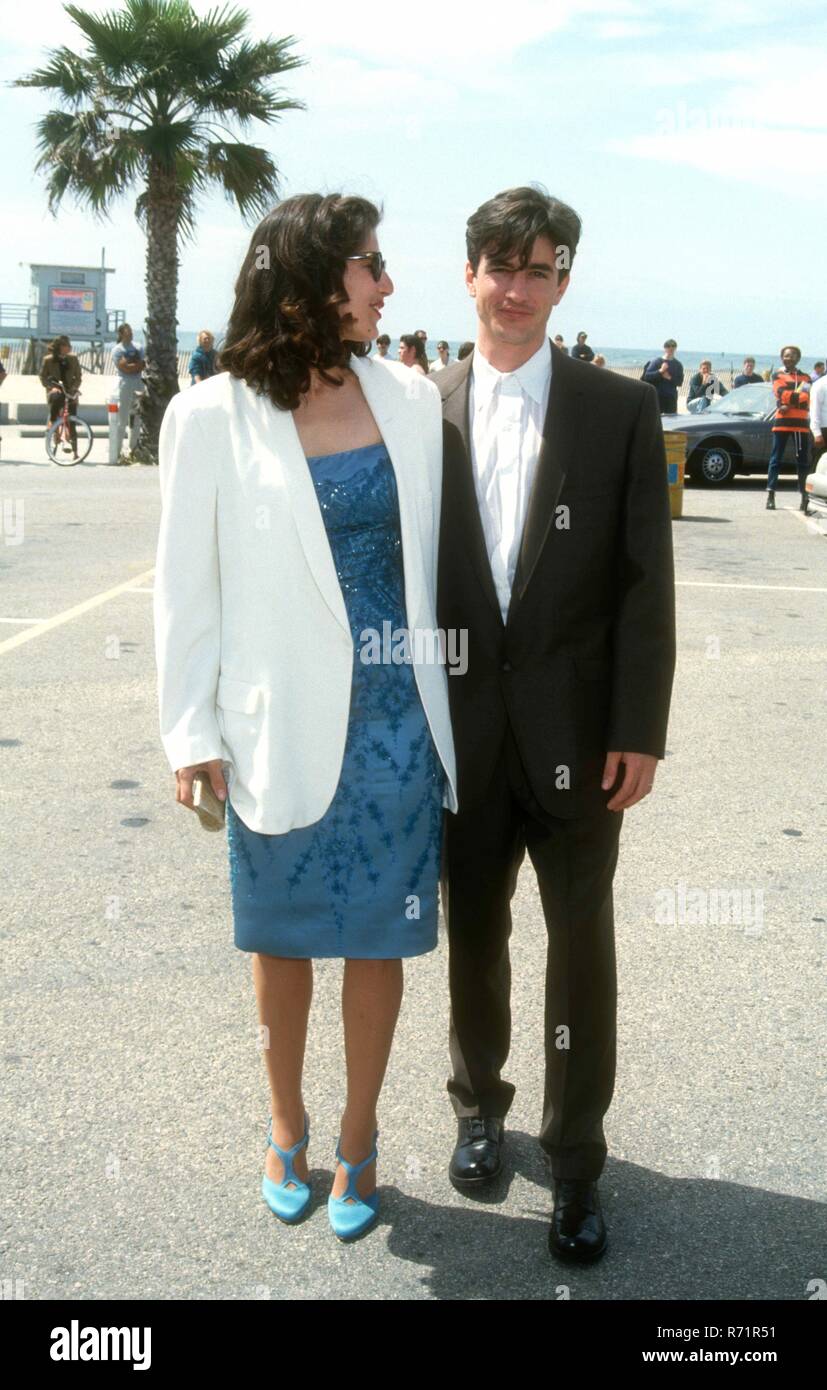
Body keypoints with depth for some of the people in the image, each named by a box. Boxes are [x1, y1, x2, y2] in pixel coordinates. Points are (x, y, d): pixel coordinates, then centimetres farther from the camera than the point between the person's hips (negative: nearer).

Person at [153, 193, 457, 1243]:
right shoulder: (212, 416, -7)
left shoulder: (411, 400, 1)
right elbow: (185, 585, -2)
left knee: (377, 935, 10)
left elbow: (432, 554, 6)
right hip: (281, 722, -2)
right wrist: (192, 733, -3)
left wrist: (448, 702, 6)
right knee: (281, 935, 14)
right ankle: (286, 1128, 37)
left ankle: (357, 1141, 31)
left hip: (392, 713, 2)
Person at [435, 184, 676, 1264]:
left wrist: (640, 729, -10)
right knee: (473, 931, 16)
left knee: (581, 945, 7)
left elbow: (646, 580, -5)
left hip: (576, 730, -1)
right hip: (462, 726, 2)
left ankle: (576, 1157, 23)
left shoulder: (620, 409, -2)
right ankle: (480, 1107, 38)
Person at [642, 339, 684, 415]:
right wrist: (660, 371, -19)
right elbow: (647, 376, -8)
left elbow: (679, 382, 0)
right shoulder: (656, 361, 2)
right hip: (657, 396, -2)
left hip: (671, 397, 2)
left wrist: (669, 378, -16)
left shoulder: (678, 365, 8)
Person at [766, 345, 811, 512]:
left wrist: (789, 405, -13)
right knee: (776, 459, -2)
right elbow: (781, 394, -9)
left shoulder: (805, 377, 15)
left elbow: (806, 399, -2)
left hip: (801, 423, 2)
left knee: (803, 461, 0)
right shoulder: (777, 375, 10)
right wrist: (798, 395, -8)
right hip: (781, 422, -2)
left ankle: (804, 496, 3)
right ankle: (771, 496, -1)